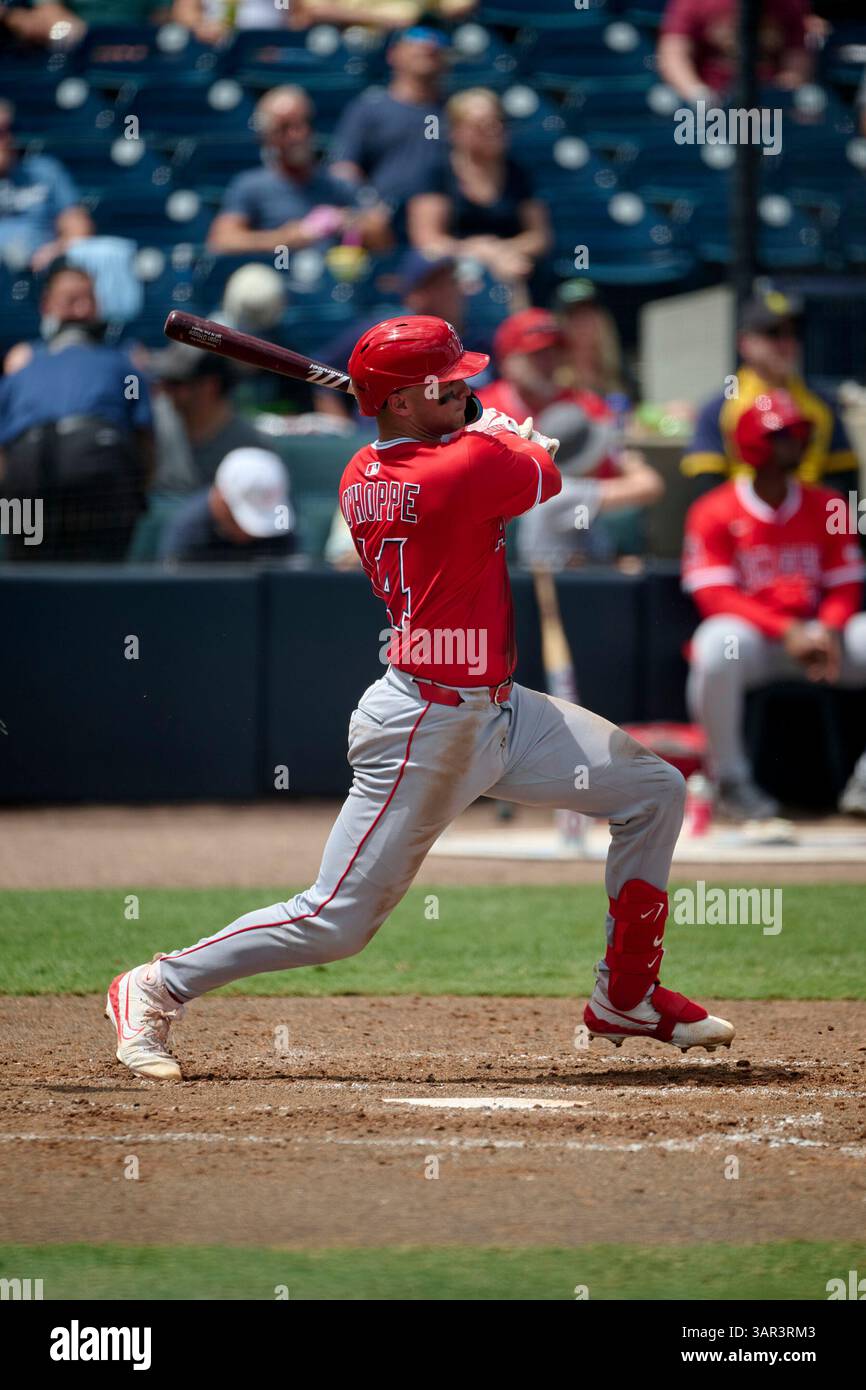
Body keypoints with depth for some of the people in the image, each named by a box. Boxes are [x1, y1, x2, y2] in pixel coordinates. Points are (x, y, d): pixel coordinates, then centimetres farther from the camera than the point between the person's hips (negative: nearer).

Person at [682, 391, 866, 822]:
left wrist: (828, 631, -17)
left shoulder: (826, 507, 9)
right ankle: (731, 781, -21)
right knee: (719, 644, -39)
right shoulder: (715, 512, -4)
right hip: (752, 634, -4)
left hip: (815, 634, 4)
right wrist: (787, 632, -23)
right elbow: (714, 596, -12)